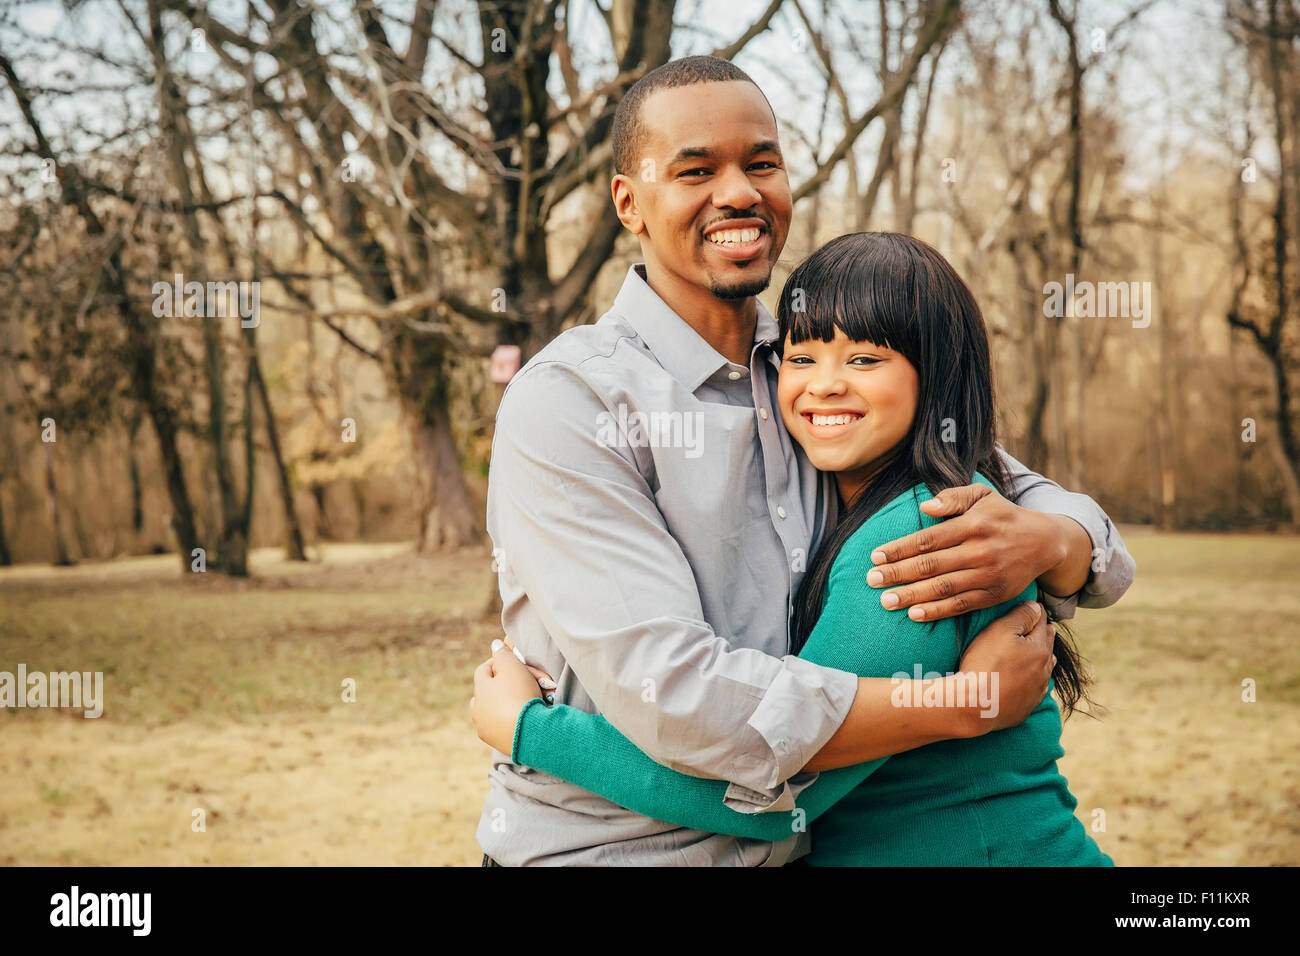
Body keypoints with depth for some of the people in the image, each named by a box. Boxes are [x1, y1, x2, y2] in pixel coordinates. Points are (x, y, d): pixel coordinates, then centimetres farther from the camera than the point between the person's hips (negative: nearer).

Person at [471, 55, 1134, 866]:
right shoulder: (566, 402, -15)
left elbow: (1097, 551, 4)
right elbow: (669, 692, -25)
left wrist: (1042, 541, -20)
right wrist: (968, 703, -20)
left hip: (799, 844, 5)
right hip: (601, 847, -5)